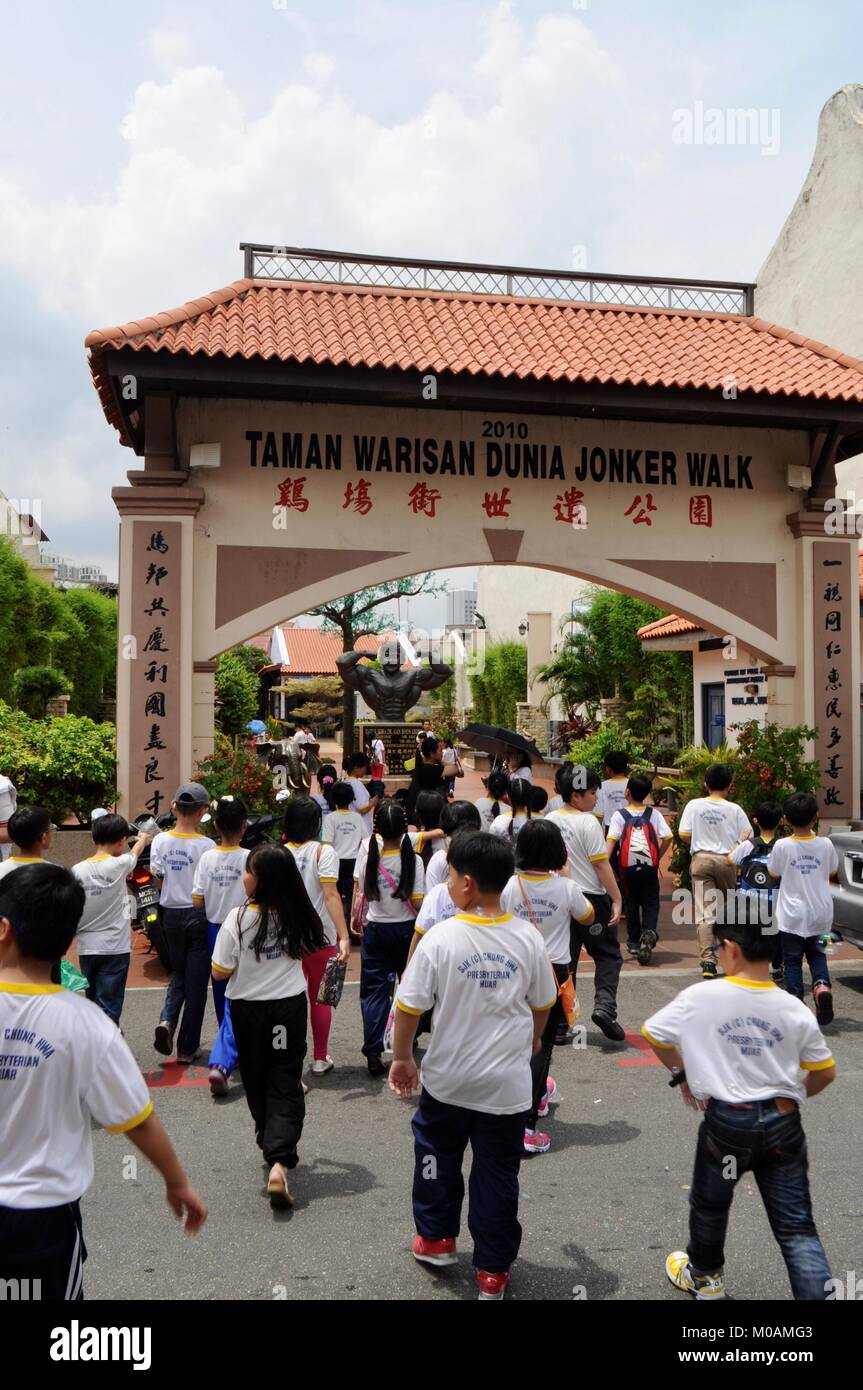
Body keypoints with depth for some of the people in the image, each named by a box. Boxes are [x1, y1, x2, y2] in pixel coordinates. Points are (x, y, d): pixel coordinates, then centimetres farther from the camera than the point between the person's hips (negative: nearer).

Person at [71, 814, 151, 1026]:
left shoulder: (78, 870, -4)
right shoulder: (119, 865, -10)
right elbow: (135, 852, 13)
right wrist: (143, 840, 35)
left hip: (87, 947, 4)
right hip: (115, 948, -4)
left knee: (92, 1002, 21)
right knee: (108, 1009, -2)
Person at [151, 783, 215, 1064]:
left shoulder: (160, 840, -4)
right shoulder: (206, 845, -16)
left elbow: (158, 879, 3)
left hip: (171, 914, 4)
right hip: (199, 915, -4)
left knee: (178, 974, 22)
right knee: (196, 982, 7)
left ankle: (166, 1021, -3)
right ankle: (187, 1048, 13)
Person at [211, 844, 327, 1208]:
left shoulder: (239, 918, -19)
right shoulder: (296, 915, -9)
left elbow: (220, 972, -12)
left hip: (249, 1010, -1)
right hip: (290, 1007, 2)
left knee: (257, 1082, 19)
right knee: (286, 1085, 3)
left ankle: (271, 1147, 35)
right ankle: (280, 1161, -12)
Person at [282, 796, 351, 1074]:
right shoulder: (323, 852, -14)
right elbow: (331, 895, -23)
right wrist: (344, 937, -28)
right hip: (321, 936, -2)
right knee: (320, 999, 14)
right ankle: (320, 1059, 24)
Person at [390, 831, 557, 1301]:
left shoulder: (440, 938, -20)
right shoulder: (527, 938, -11)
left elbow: (409, 1007, -14)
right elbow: (542, 1004, 4)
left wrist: (402, 1057, 2)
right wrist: (532, 1038, 24)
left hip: (448, 1079, -1)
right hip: (508, 1083, 2)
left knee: (438, 1155, 25)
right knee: (498, 1174, 15)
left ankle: (436, 1239, 39)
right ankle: (492, 1272, 27)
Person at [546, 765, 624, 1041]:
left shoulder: (549, 821, 5)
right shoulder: (588, 822, -13)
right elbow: (601, 864, -14)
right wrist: (617, 899, -10)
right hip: (591, 899, -5)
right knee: (608, 955, 10)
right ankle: (605, 1005, -9)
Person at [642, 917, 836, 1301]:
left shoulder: (702, 997, -12)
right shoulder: (794, 1008, -5)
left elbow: (652, 1034, 0)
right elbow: (825, 1072, 3)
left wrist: (680, 1071, 17)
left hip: (727, 1122, -1)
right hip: (784, 1124, 2)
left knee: (709, 1202, 24)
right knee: (796, 1225, 11)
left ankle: (704, 1275, 45)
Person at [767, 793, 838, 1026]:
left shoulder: (782, 846, -14)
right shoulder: (825, 844, -7)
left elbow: (773, 874, 0)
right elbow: (832, 872, 7)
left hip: (793, 914, -2)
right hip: (821, 913, 3)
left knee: (792, 959, 10)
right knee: (816, 954, 21)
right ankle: (822, 985, -5)